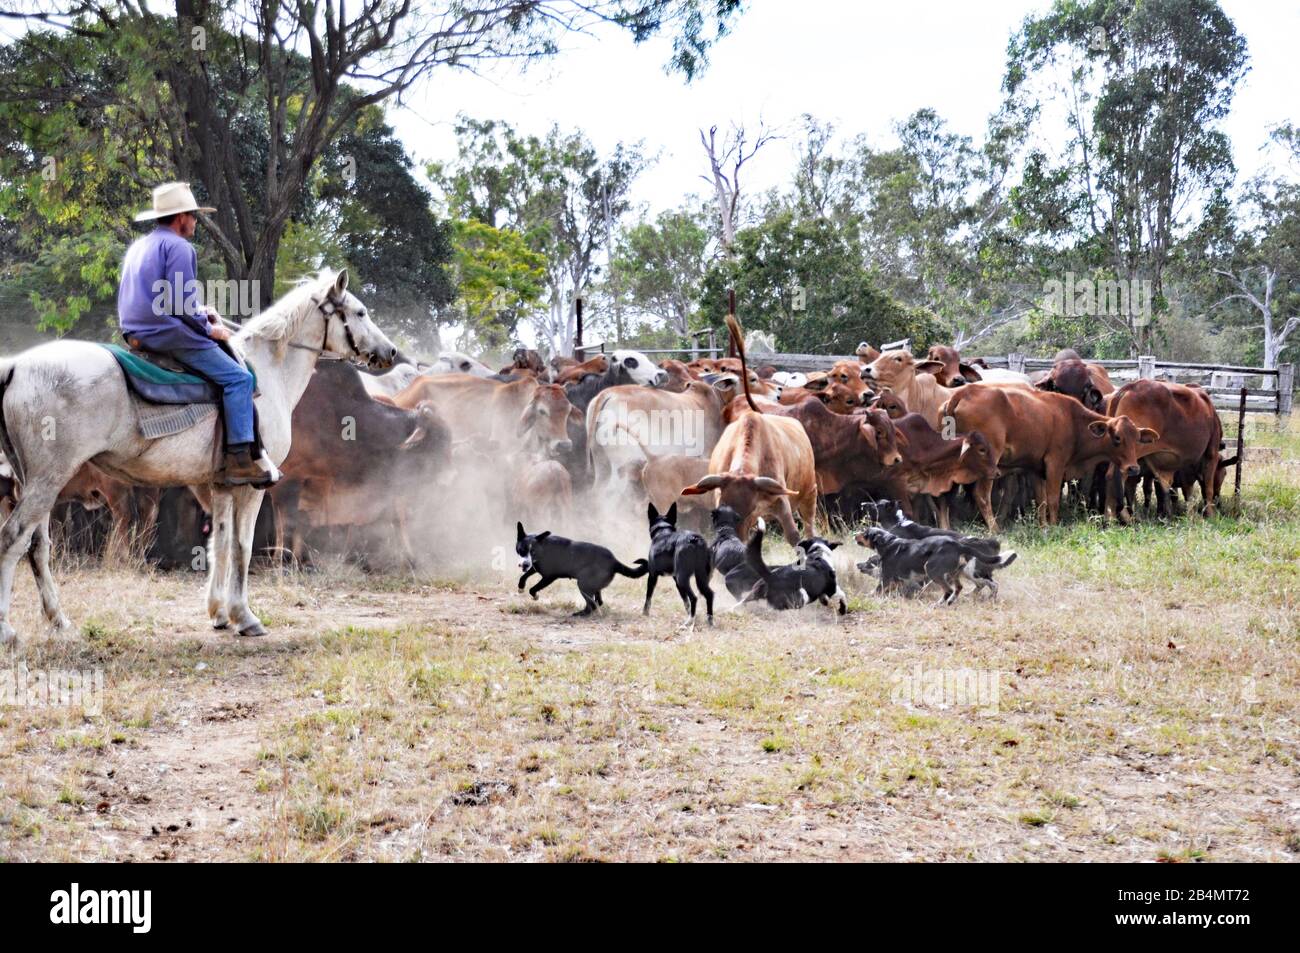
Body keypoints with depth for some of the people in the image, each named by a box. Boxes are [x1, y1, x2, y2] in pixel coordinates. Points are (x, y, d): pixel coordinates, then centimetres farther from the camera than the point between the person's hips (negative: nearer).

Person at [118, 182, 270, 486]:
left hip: (137, 334, 10)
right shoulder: (178, 246, -10)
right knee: (238, 378, -8)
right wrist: (209, 329, -4)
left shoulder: (138, 247, 19)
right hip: (168, 333, -10)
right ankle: (239, 460, -16)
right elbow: (181, 303, -18)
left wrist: (200, 312, 20)